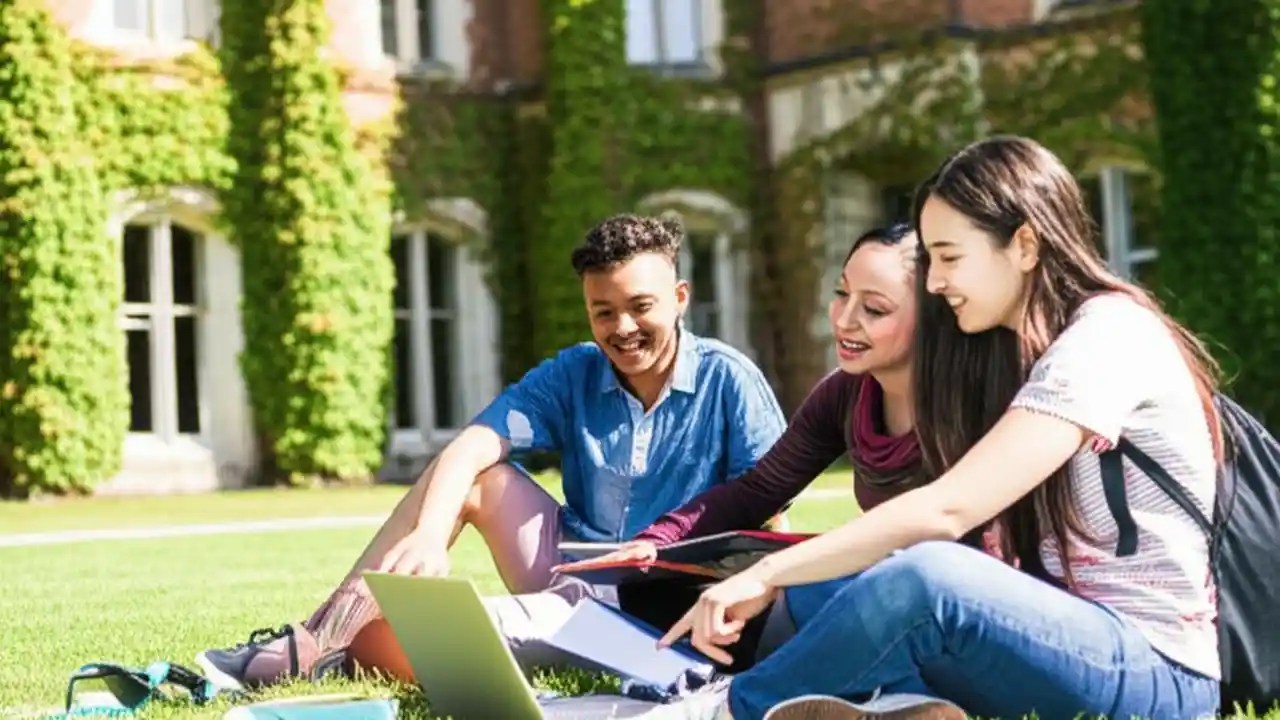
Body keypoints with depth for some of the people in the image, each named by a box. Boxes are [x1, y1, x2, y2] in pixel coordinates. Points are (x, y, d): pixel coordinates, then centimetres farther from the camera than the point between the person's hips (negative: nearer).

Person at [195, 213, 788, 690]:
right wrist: (428, 536, -31)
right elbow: (469, 449, -11)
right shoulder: (571, 376, 4)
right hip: (571, 579, 6)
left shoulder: (728, 380, -6)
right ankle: (317, 641, -16)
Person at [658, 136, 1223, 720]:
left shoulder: (1108, 338, -15)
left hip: (1155, 672, -9)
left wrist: (768, 573, -20)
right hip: (1072, 638, 9)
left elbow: (946, 510, -23)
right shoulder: (1036, 347, 14)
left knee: (921, 578, -33)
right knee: (827, 589, -4)